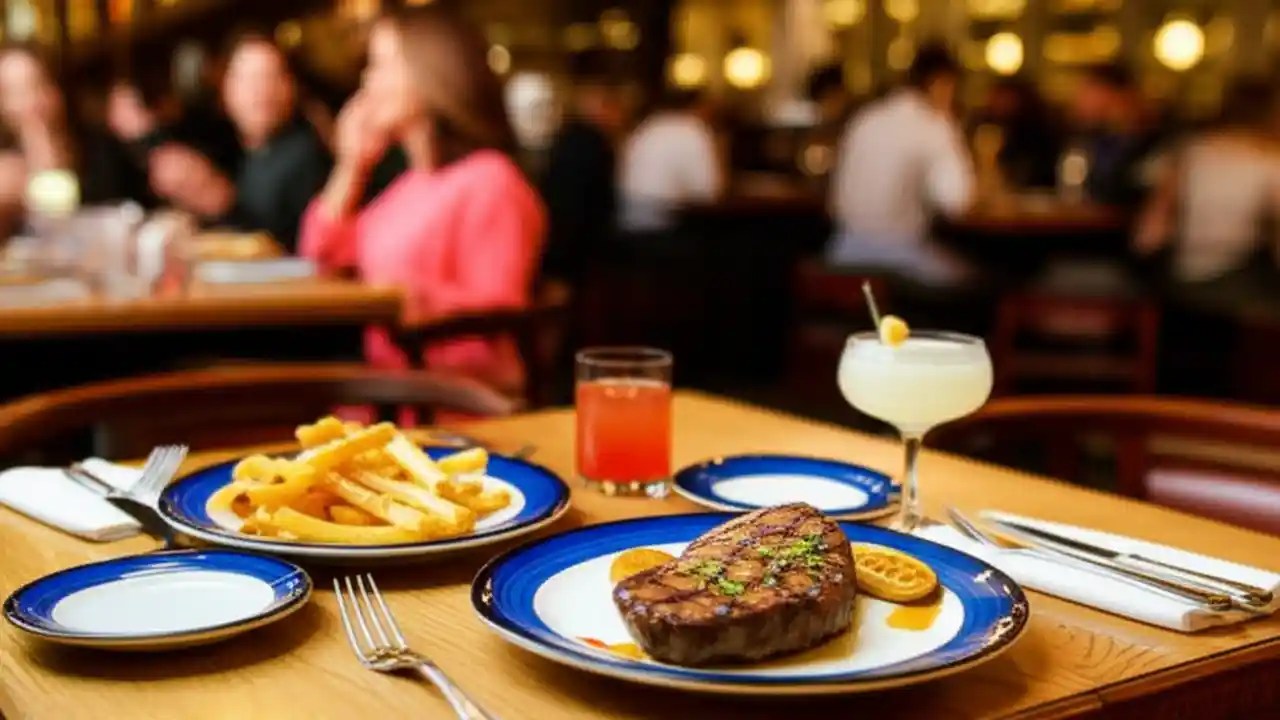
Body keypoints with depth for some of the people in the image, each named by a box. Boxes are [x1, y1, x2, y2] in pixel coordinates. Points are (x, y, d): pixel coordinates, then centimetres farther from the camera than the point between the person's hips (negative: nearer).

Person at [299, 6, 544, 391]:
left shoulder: (489, 180, -11)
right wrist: (351, 164, 17)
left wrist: (420, 297, -32)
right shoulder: (413, 182, 19)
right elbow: (324, 257, 26)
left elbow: (498, 311, -18)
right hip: (398, 386, 9)